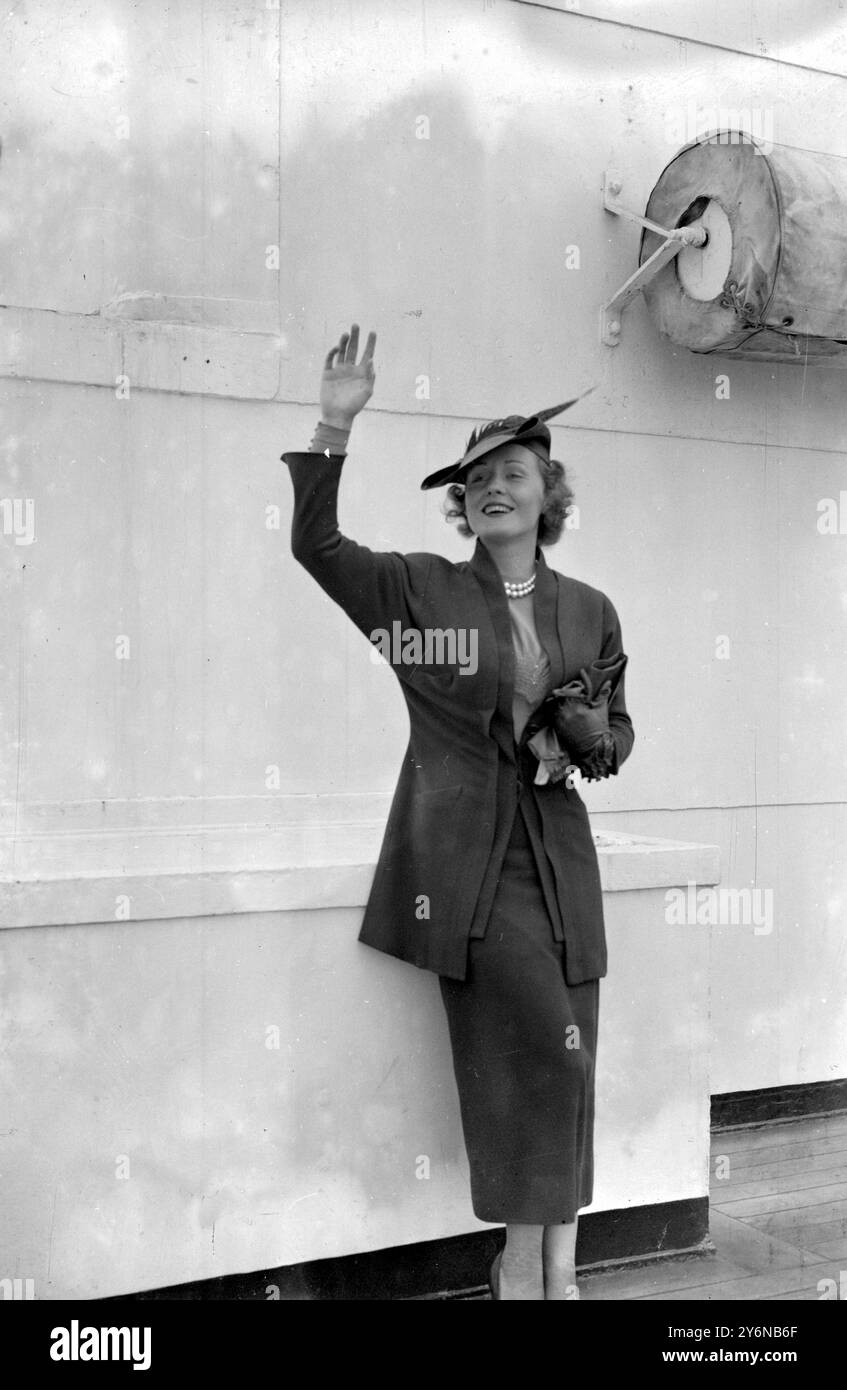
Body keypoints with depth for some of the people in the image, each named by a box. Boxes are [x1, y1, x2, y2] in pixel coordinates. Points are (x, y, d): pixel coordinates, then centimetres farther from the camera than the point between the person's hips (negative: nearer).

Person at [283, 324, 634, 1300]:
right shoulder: (419, 587, 5)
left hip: (556, 858, 3)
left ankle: (536, 1265, 17)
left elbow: (616, 743, 19)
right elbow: (314, 541, -4)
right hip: (464, 859, -3)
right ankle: (543, 1265, 5)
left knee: (557, 1057, 1)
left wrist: (590, 733, -6)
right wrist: (335, 425, -14)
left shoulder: (590, 612, 11)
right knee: (547, 1041, -14)